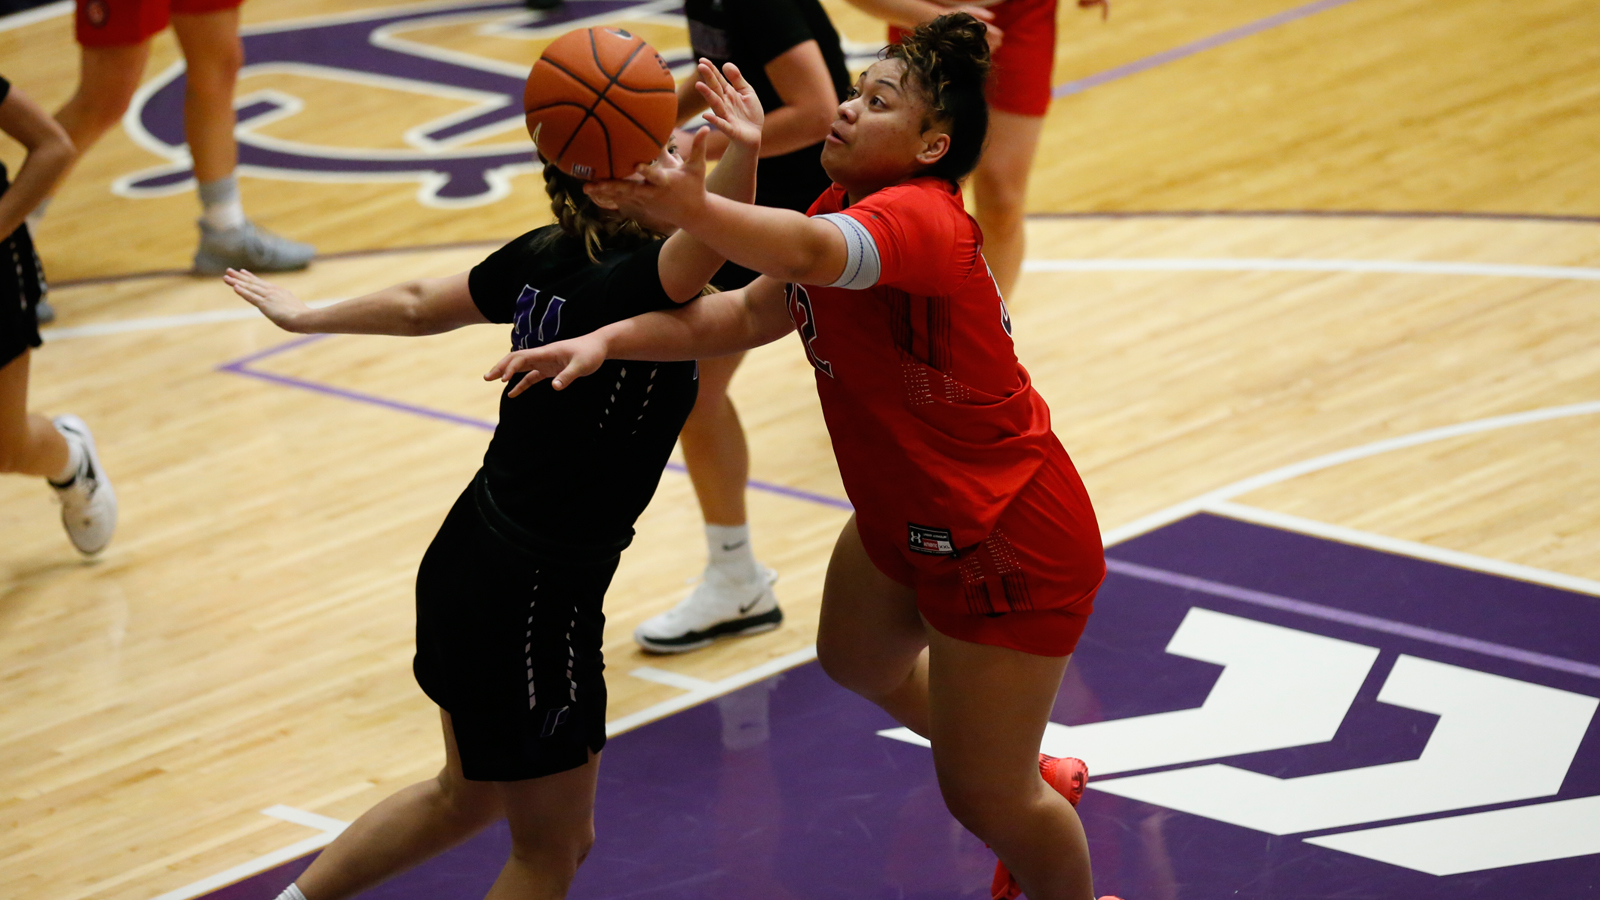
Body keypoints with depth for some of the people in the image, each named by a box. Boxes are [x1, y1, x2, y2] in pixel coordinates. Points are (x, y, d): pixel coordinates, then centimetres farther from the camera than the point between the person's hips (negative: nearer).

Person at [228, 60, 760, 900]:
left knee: (466, 798, 30)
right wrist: (743, 154, -64)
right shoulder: (628, 287, -23)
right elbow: (708, 239, -46)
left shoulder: (546, 257, 0)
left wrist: (306, 316, 31)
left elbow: (419, 304, 15)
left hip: (467, 564, 9)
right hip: (536, 602, -9)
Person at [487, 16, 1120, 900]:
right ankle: (1032, 780, 55)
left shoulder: (918, 219, -31)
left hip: (1008, 551, -11)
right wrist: (608, 341, -22)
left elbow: (812, 251, -52)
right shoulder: (850, 203, 1)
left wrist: (691, 208, -71)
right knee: (856, 660, 34)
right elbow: (753, 310, -7)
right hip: (907, 521, 11)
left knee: (982, 800, 1)